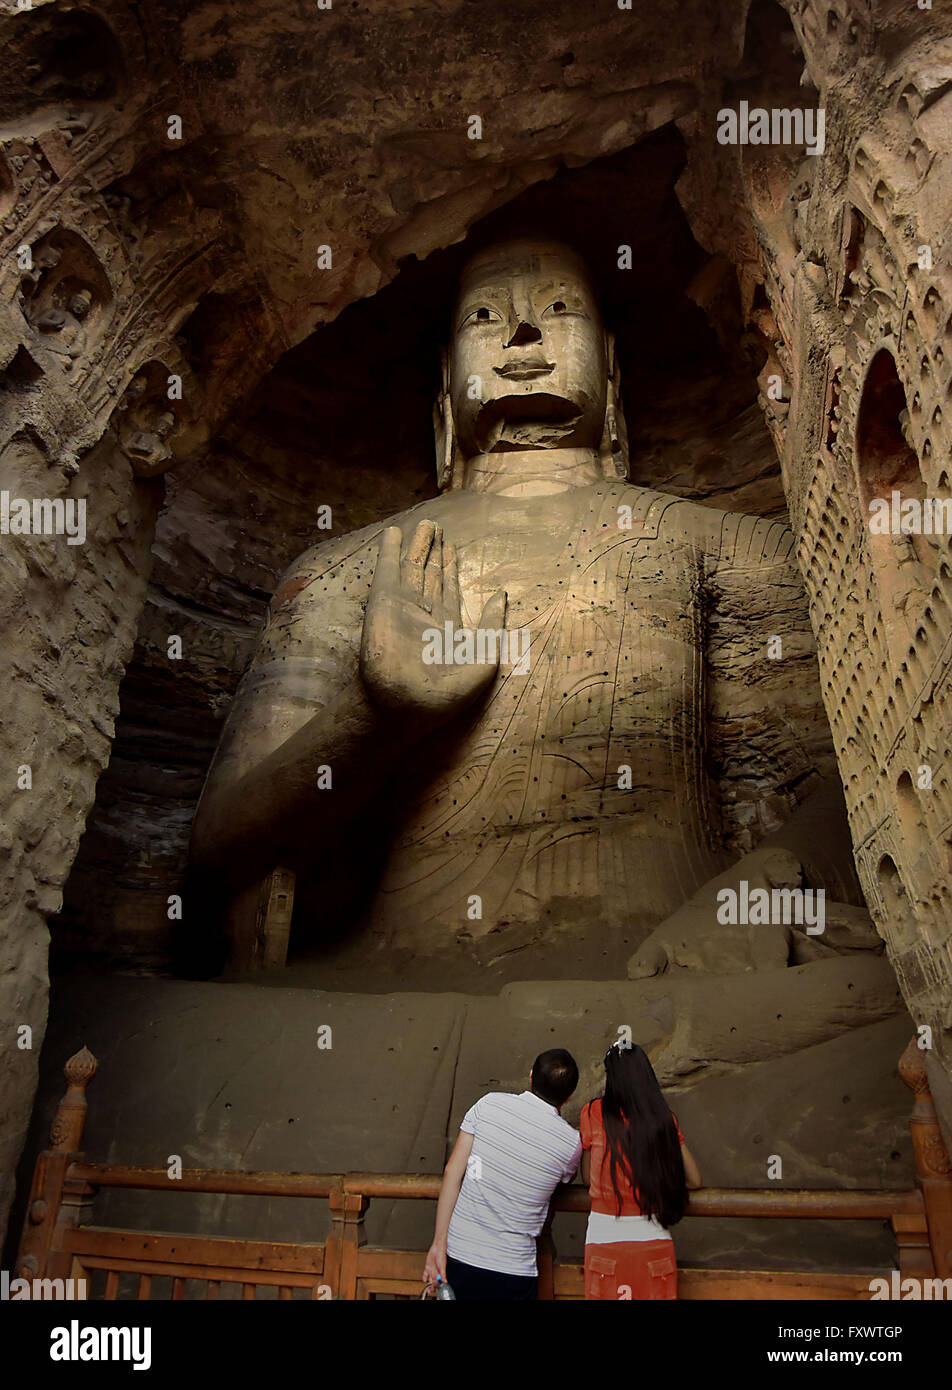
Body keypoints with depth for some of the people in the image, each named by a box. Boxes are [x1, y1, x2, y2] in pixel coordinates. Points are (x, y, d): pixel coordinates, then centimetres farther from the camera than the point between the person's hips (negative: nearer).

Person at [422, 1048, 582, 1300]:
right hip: (513, 1274, -2)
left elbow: (452, 1172, -8)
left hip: (459, 1256, 2)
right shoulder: (571, 1143, -10)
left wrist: (439, 1243, -3)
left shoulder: (489, 1104, -8)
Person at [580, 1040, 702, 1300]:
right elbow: (694, 1180, 4)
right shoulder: (665, 1120, -3)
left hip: (604, 1239, -1)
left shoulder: (593, 1113, -7)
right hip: (654, 1242, 2)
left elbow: (588, 1177, 3)